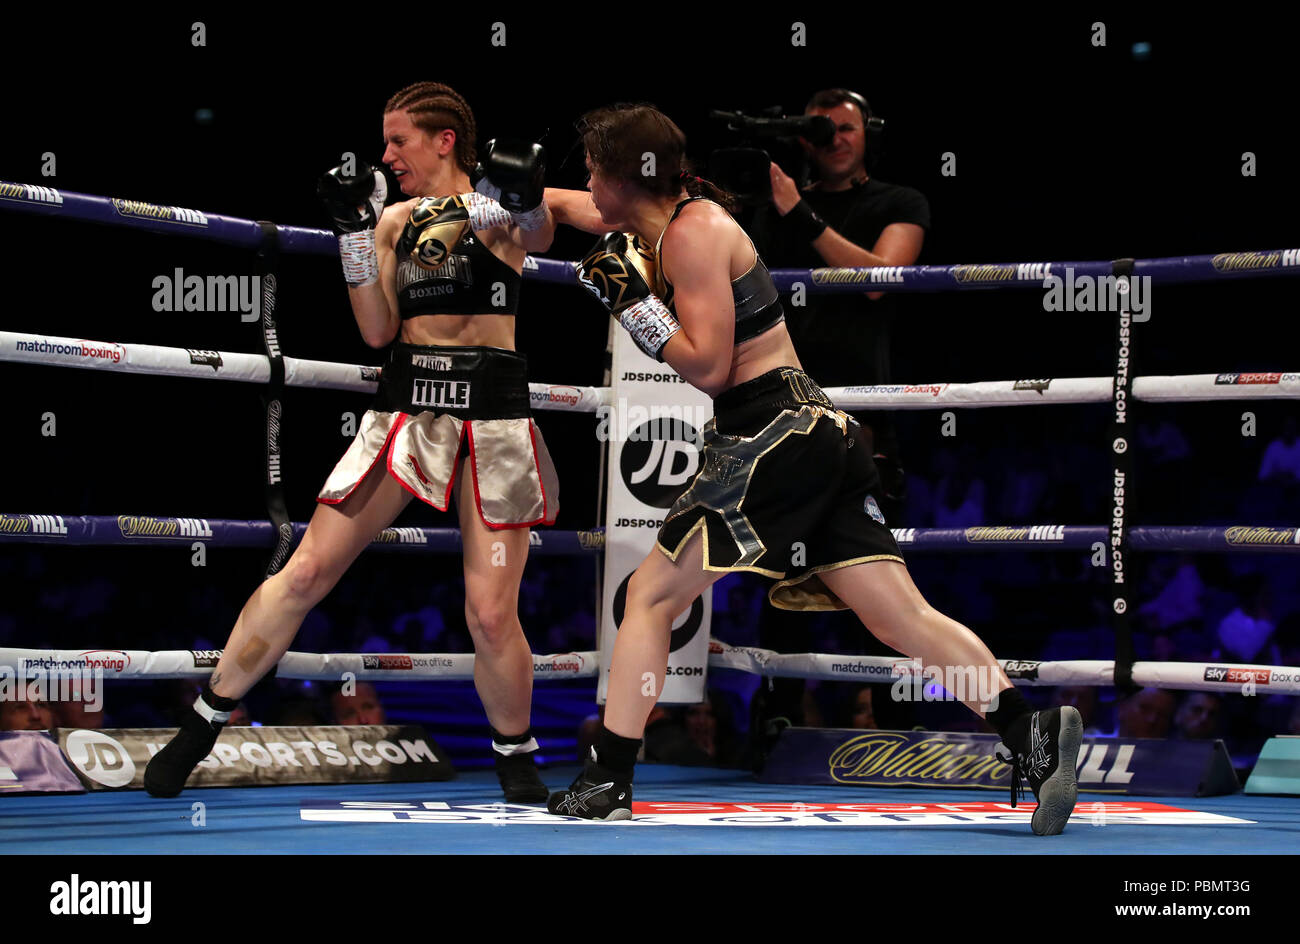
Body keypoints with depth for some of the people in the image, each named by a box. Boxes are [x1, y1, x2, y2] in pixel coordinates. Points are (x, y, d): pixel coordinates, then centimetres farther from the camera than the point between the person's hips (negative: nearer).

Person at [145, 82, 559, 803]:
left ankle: (516, 760, 17)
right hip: (406, 401, 3)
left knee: (492, 615, -7)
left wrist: (528, 200, -42)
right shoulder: (395, 219, 13)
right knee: (307, 572, -1)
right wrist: (353, 230, -2)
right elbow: (377, 330, 6)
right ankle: (204, 722, 9)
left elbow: (539, 237, -21)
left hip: (491, 413, -3)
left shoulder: (498, 207, 2)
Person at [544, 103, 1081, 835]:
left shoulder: (692, 233, -9)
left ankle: (609, 785, -2)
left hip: (774, 436, -9)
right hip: (814, 435, 9)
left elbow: (708, 365, -15)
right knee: (906, 615, 0)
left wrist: (631, 300, -10)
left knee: (651, 594, -2)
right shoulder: (672, 220, 18)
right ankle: (1033, 734, -13)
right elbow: (582, 214, 39)